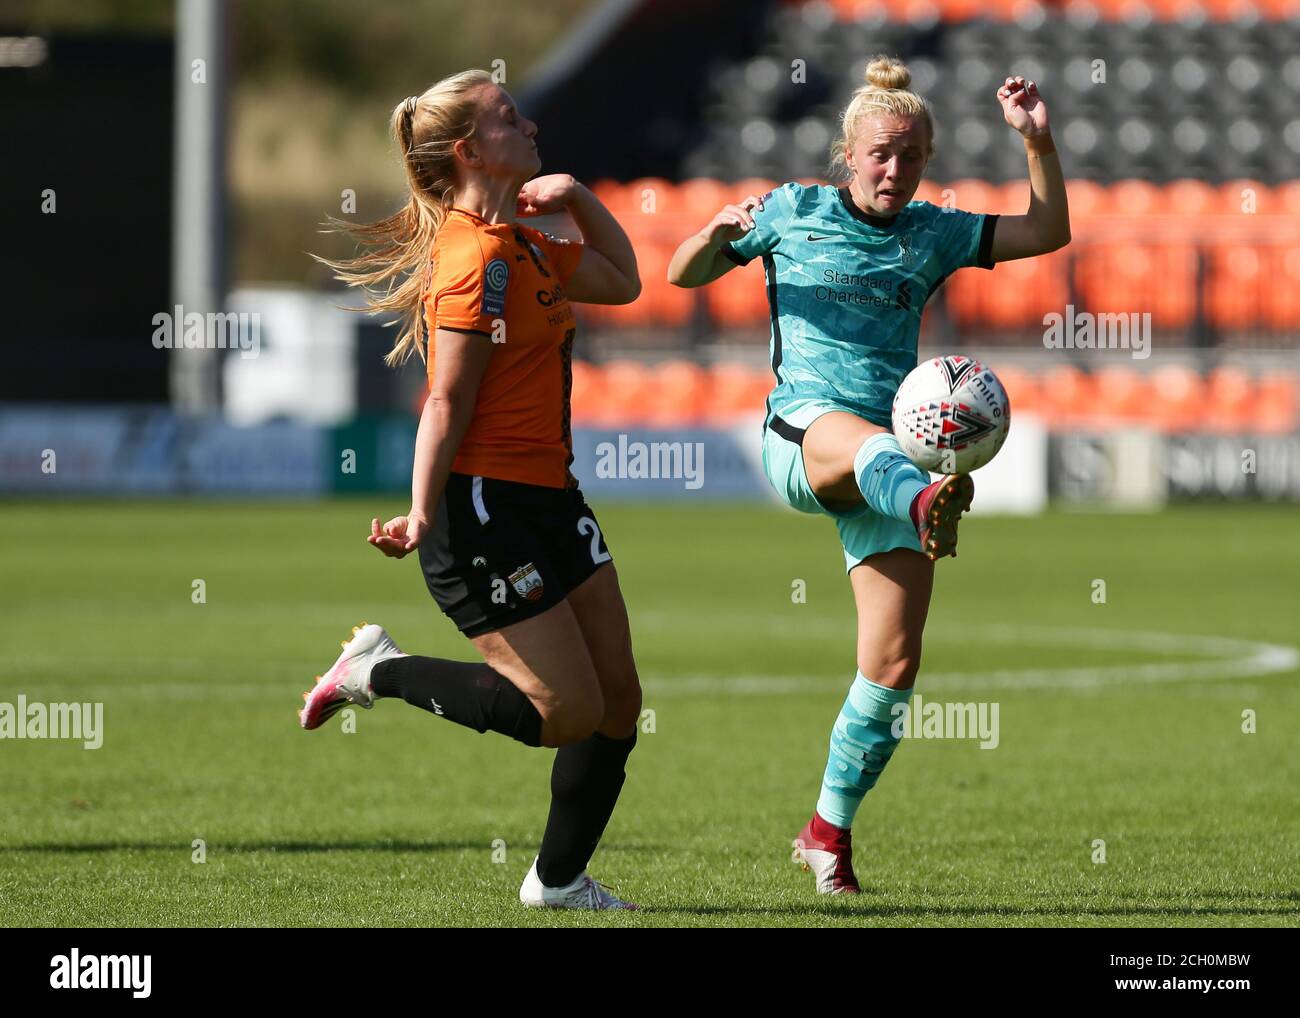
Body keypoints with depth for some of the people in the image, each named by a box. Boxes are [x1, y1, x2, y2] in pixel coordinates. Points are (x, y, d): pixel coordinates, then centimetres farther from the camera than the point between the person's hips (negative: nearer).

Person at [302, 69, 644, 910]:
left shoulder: (524, 243, 12)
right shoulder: (479, 259, -17)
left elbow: (620, 281, 28)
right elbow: (448, 403, -20)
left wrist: (575, 197, 14)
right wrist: (423, 516, -25)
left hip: (546, 495, 9)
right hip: (482, 505, -9)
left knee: (619, 699, 7)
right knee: (568, 711, -9)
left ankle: (559, 879, 20)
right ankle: (379, 670, 7)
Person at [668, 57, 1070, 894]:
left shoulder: (933, 234, 16)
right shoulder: (793, 212, 10)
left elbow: (1048, 232, 13)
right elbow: (683, 275, 16)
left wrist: (1039, 141, 0)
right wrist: (720, 232, -6)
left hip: (888, 457, 3)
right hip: (802, 435, -3)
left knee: (895, 661, -6)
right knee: (865, 441, -43)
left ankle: (830, 831, 11)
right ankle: (927, 503, -81)